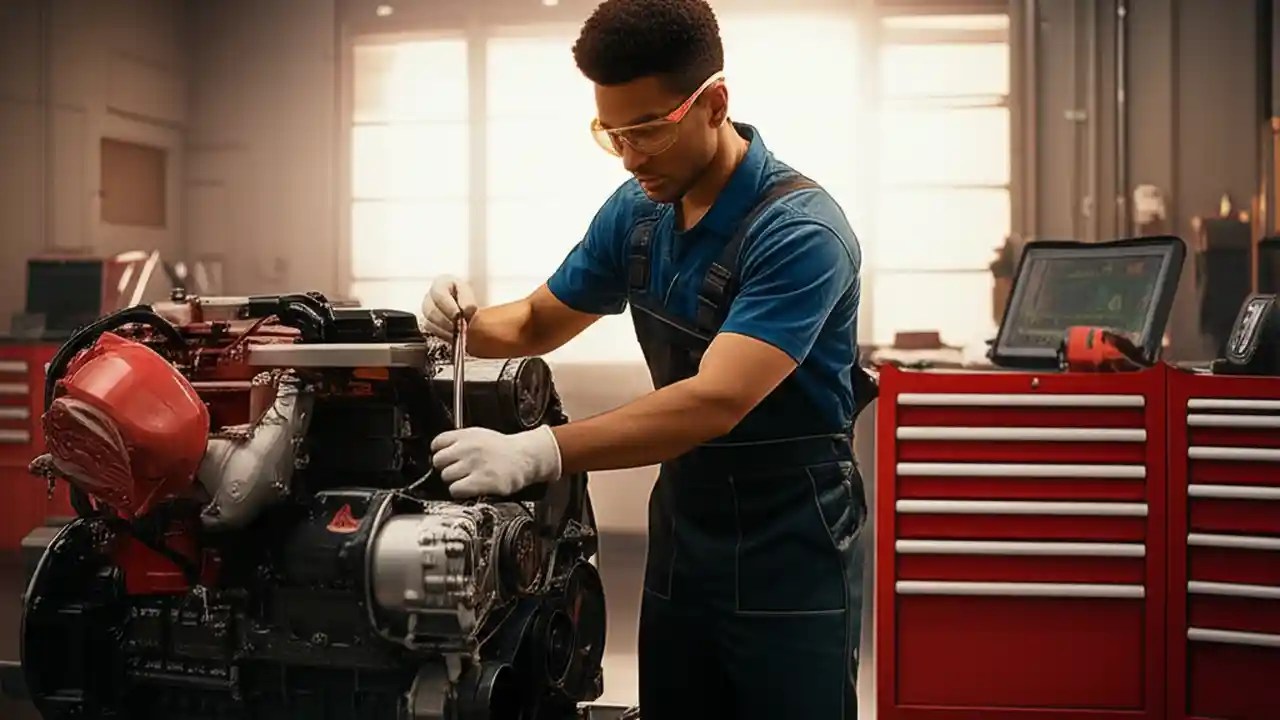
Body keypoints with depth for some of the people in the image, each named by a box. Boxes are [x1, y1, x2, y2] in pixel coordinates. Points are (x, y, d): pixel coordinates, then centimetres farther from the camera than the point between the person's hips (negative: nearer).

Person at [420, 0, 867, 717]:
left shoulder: (801, 230, -22)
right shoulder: (636, 210, 0)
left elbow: (715, 401, -32)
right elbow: (535, 324, 13)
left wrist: (534, 453, -39)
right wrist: (468, 321, -10)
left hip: (792, 556, -6)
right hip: (681, 535, 6)